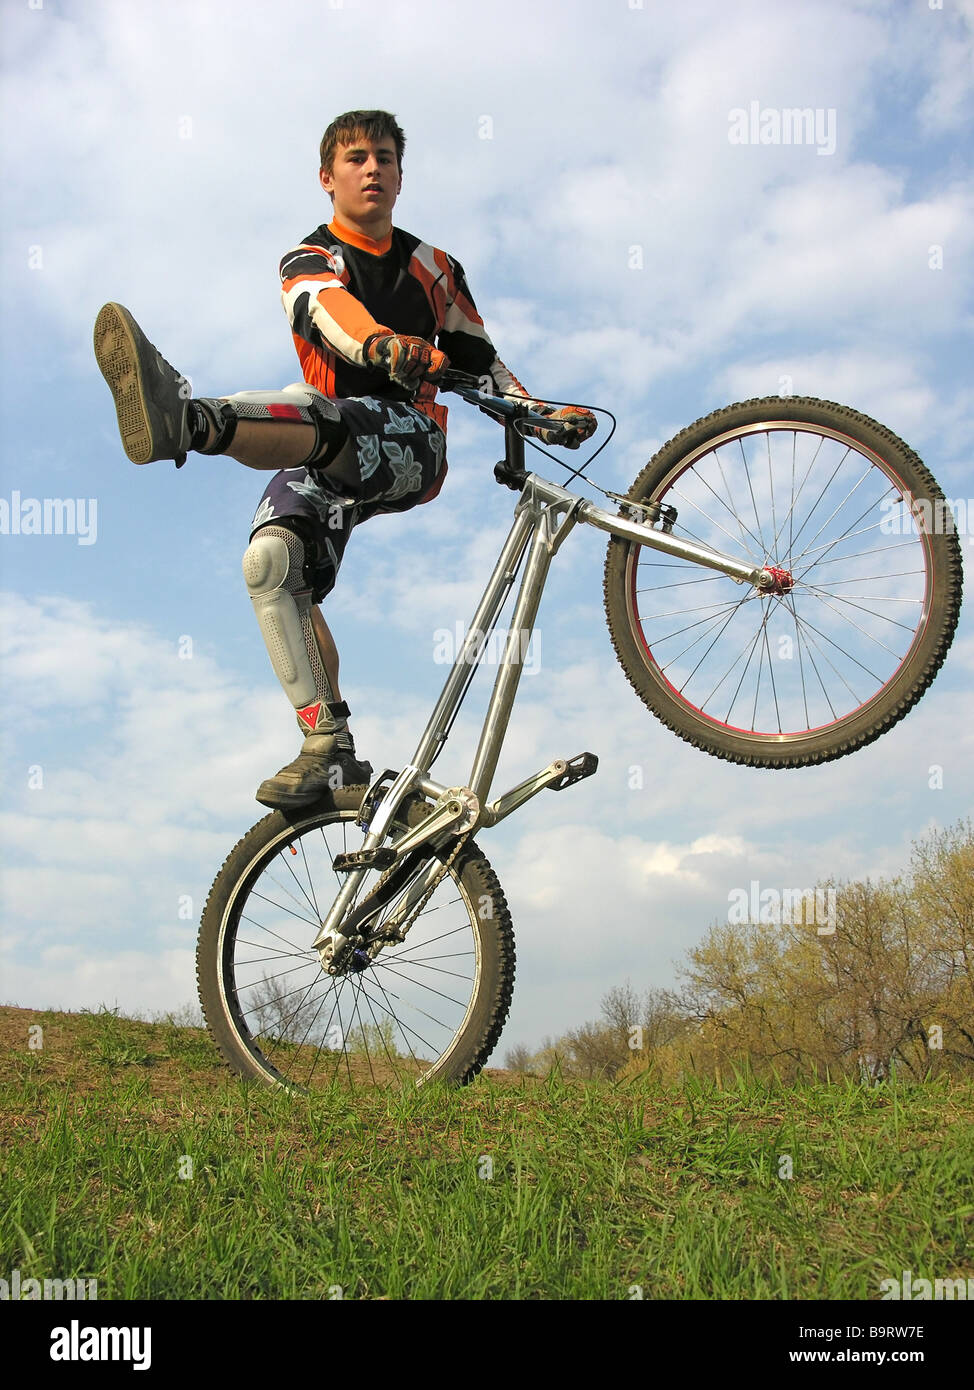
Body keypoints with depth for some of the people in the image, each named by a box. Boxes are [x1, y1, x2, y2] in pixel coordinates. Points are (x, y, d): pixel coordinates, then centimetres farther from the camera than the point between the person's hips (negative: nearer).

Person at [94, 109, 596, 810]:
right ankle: (330, 750, -22)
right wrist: (381, 344, -42)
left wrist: (543, 413, 9)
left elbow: (479, 362, 27)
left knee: (314, 409, -35)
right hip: (319, 461, 1)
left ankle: (191, 418, -67)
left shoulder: (435, 268, 19)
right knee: (270, 559, -26)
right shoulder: (309, 262, 7)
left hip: (412, 448, -1)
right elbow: (330, 307, -18)